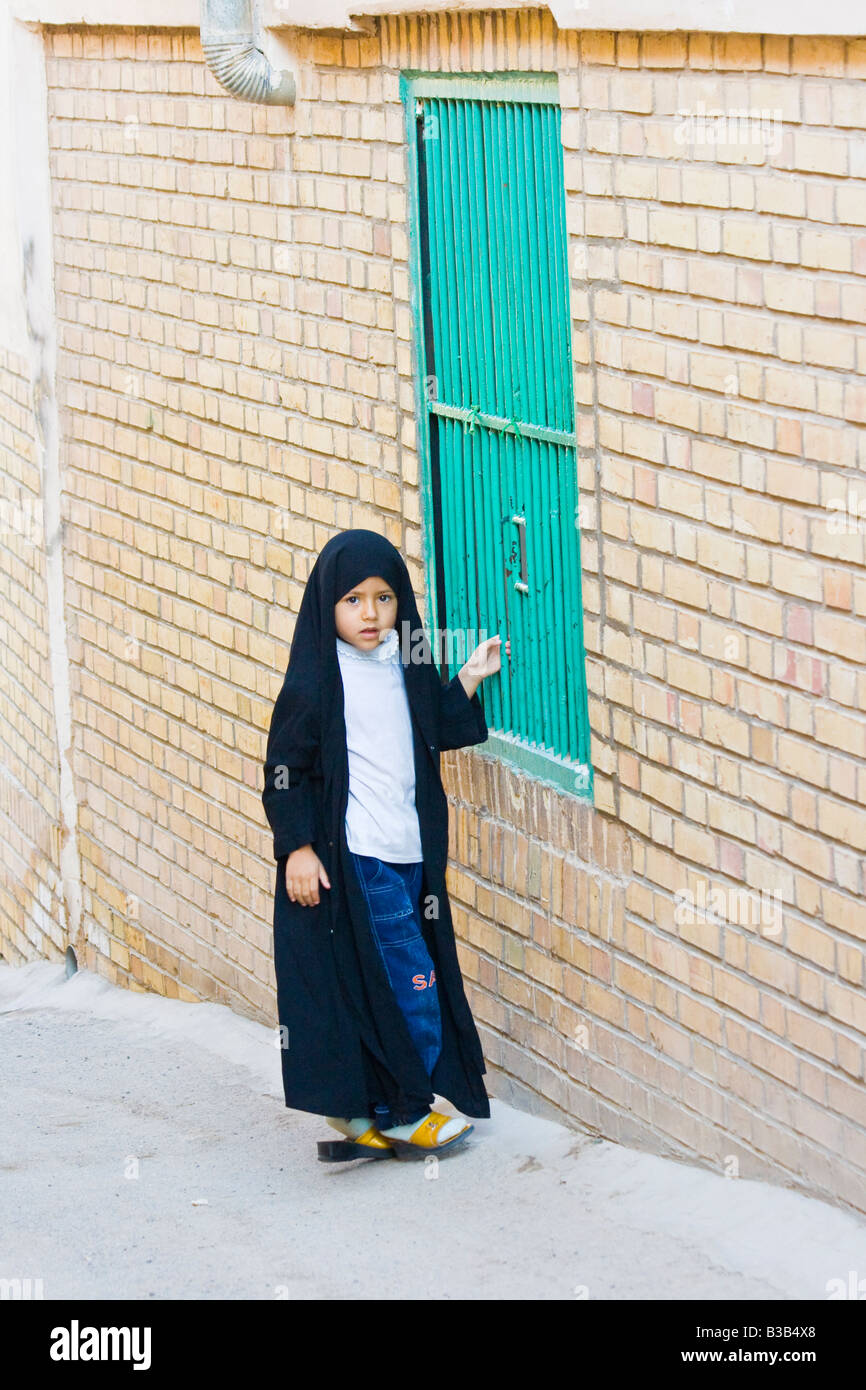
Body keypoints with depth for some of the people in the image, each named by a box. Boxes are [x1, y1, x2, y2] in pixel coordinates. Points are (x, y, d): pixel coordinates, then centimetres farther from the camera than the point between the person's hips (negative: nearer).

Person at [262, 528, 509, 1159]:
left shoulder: (405, 666, 9)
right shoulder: (317, 679, -10)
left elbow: (441, 730, 23)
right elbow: (285, 768, -9)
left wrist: (469, 680, 12)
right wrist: (297, 847, -13)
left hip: (409, 852, 7)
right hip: (350, 858, -7)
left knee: (383, 986, 12)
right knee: (408, 982, -7)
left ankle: (361, 1112, 22)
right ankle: (404, 1113, 5)